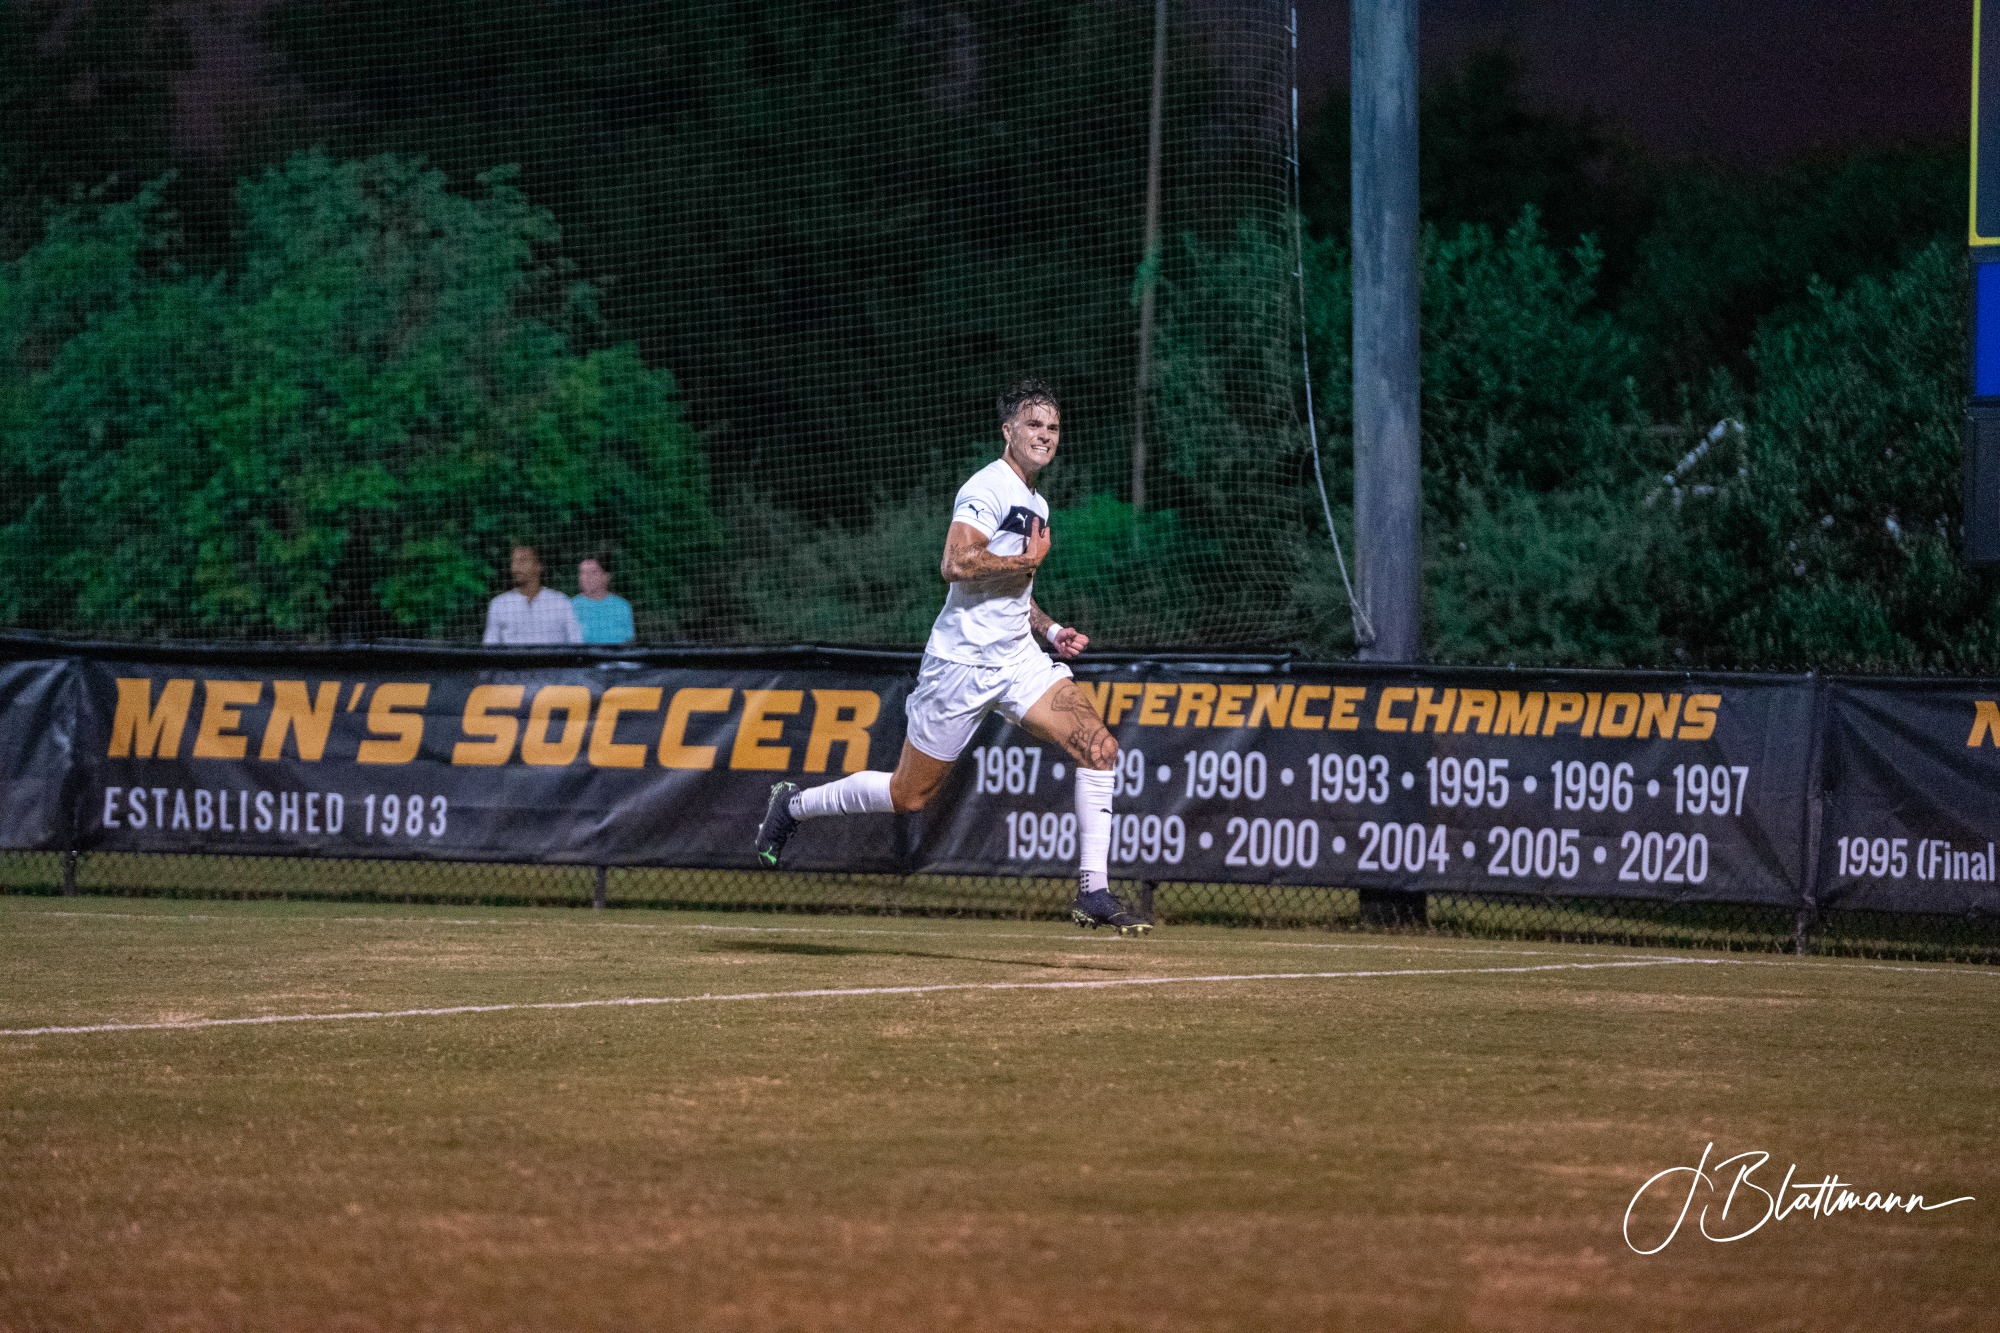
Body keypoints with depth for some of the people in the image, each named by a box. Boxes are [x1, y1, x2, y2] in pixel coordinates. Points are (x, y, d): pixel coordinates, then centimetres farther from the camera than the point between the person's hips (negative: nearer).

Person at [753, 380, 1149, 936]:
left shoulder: (1035, 505, 17)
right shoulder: (990, 488, -13)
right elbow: (957, 564, -27)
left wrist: (1050, 629, 13)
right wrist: (1028, 561, -16)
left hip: (1018, 658, 8)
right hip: (963, 661, -8)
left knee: (1099, 748, -12)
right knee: (910, 795, 1)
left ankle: (1093, 892, -10)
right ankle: (793, 805, 25)